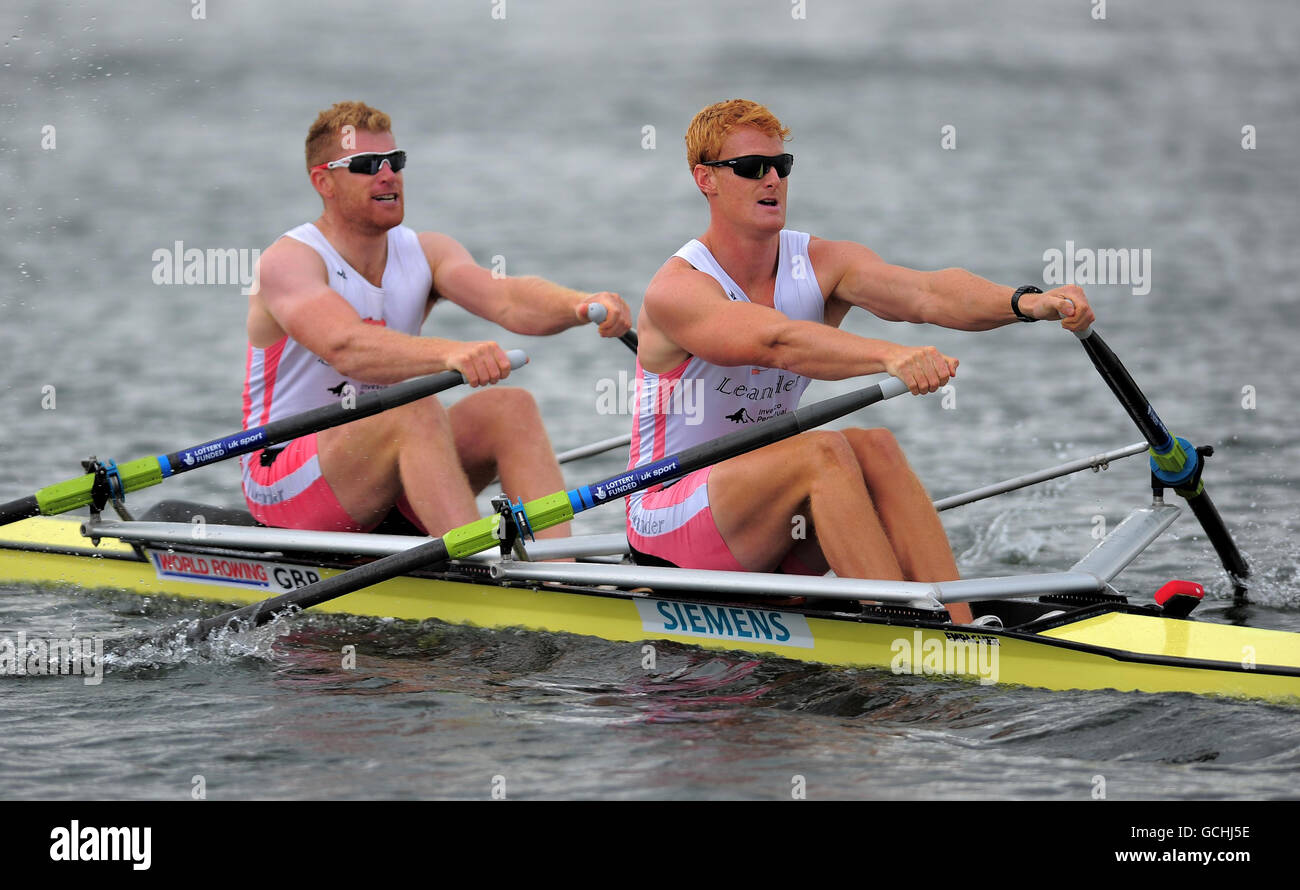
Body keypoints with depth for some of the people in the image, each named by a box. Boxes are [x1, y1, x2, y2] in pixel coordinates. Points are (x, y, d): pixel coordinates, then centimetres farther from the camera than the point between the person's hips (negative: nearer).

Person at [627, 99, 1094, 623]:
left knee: (875, 448, -22)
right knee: (824, 451, -29)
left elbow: (926, 293, -18)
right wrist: (889, 357, -52)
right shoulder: (677, 291, -17)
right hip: (670, 520, -6)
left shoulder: (822, 265, 1)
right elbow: (776, 342, -36)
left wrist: (1027, 302, -37)